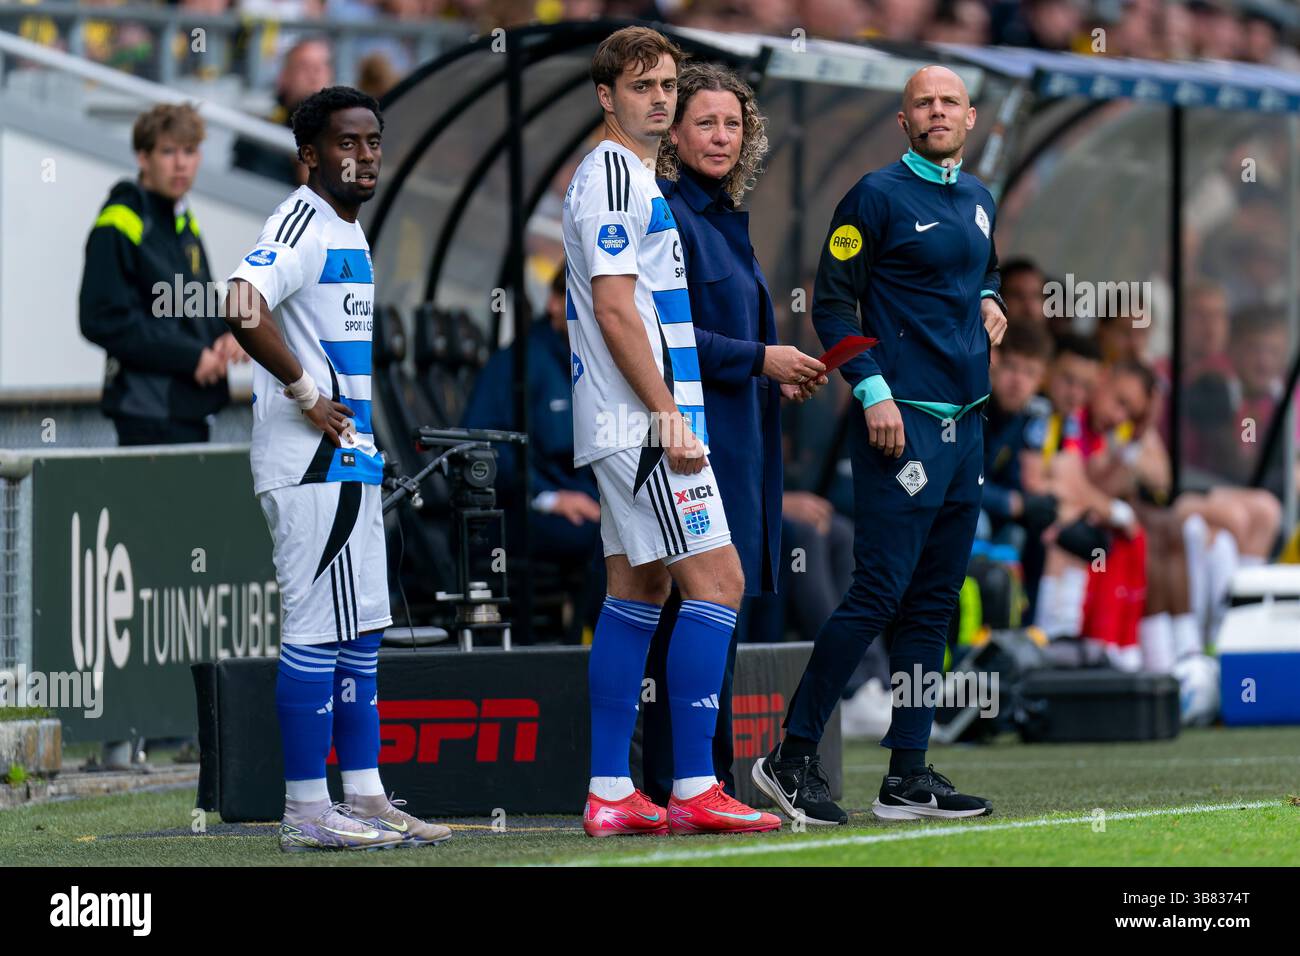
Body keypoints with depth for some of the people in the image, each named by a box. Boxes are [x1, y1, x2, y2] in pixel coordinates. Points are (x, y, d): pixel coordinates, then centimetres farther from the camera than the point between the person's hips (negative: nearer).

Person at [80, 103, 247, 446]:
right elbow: (104, 321, -16)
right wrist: (190, 356, -15)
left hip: (191, 404, 9)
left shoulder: (184, 222, 17)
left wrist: (226, 335, 3)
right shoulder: (117, 227, -10)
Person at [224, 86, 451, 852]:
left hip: (353, 463, 10)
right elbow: (245, 307, -29)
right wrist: (306, 394, -22)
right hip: (313, 467, -10)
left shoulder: (349, 231, 18)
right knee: (318, 631, -9)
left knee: (361, 636, 12)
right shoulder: (302, 223, -13)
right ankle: (306, 811, -7)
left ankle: (365, 799, 17)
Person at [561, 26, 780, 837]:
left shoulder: (635, 179, 19)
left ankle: (610, 794, 8)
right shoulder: (611, 177, -12)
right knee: (716, 582, -11)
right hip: (644, 424, -10)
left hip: (629, 428, 10)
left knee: (637, 591, 8)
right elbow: (615, 313, -19)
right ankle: (693, 789, -13)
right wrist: (670, 417, -20)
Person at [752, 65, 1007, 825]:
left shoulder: (980, 199, 16)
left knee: (934, 602, 7)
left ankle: (909, 776, 10)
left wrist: (990, 302, 11)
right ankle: (793, 756, -7)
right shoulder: (877, 196, -5)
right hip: (903, 419, -8)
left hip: (966, 419, 8)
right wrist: (872, 390, -15)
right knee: (880, 591, -13)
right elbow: (833, 302, -7)